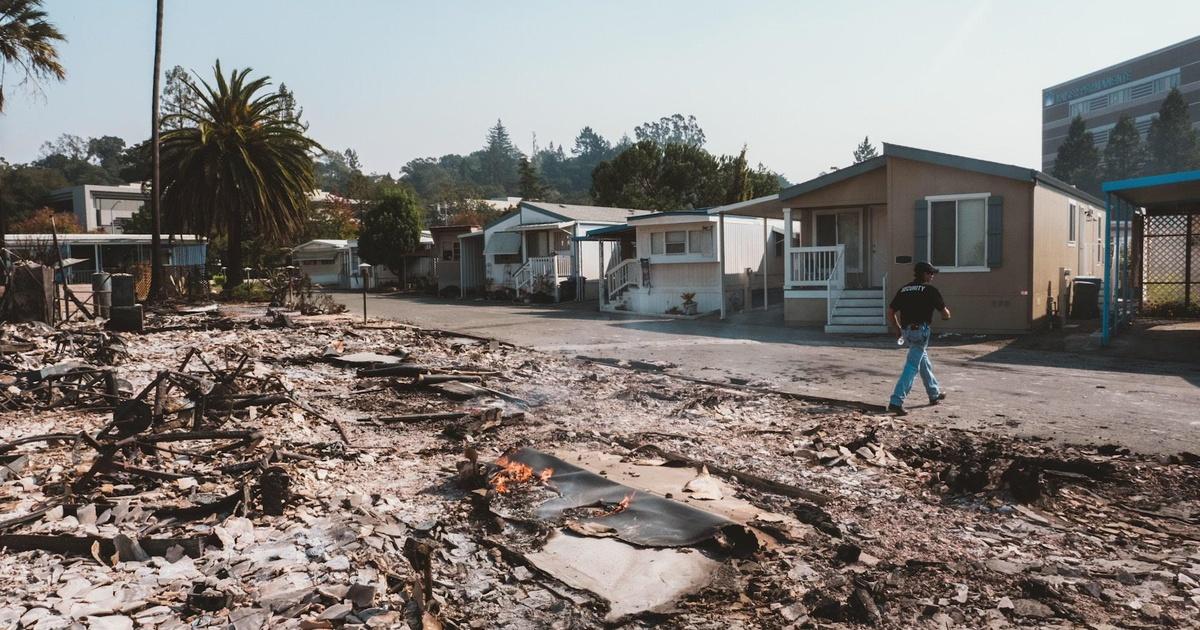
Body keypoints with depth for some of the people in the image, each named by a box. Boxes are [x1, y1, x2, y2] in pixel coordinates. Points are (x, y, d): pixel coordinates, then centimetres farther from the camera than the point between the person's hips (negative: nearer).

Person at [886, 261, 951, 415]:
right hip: (921, 331, -7)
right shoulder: (930, 290, -5)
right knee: (912, 367, -9)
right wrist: (947, 314, 23)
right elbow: (945, 313, 0)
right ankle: (896, 402, -17)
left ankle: (934, 394, 39)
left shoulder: (903, 289, 11)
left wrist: (898, 329, 21)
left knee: (924, 361, 24)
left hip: (906, 331, 7)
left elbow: (890, 312, 10)